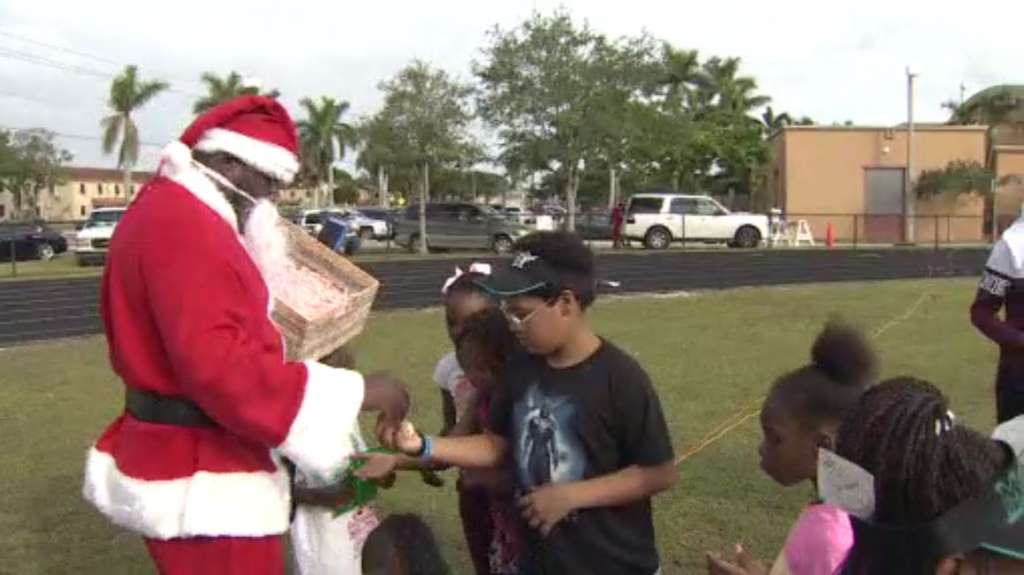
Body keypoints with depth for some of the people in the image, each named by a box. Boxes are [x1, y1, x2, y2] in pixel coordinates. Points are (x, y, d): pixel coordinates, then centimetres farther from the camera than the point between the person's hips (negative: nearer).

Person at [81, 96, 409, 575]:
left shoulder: (168, 211, 14)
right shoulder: (183, 220, -21)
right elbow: (219, 363, -30)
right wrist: (358, 392, -29)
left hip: (187, 463, 11)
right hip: (204, 484, -11)